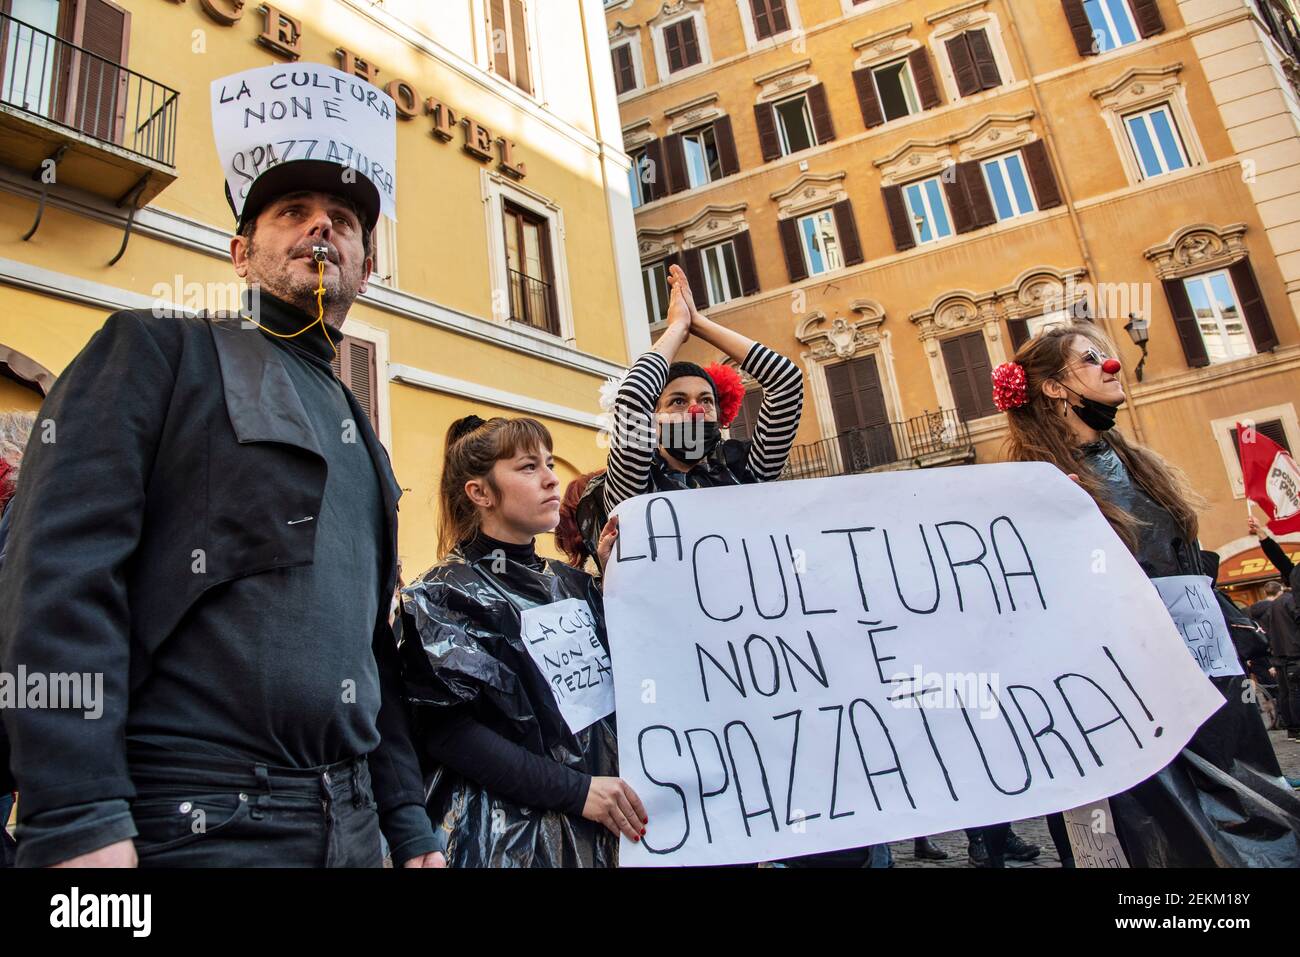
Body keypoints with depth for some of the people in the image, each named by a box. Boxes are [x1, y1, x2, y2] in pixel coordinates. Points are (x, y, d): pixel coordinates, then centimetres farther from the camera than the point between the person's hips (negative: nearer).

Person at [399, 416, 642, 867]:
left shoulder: (572, 583, 7)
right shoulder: (442, 596, -9)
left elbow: (619, 683, 7)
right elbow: (445, 729, -17)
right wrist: (575, 790, -21)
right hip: (509, 835, -5)